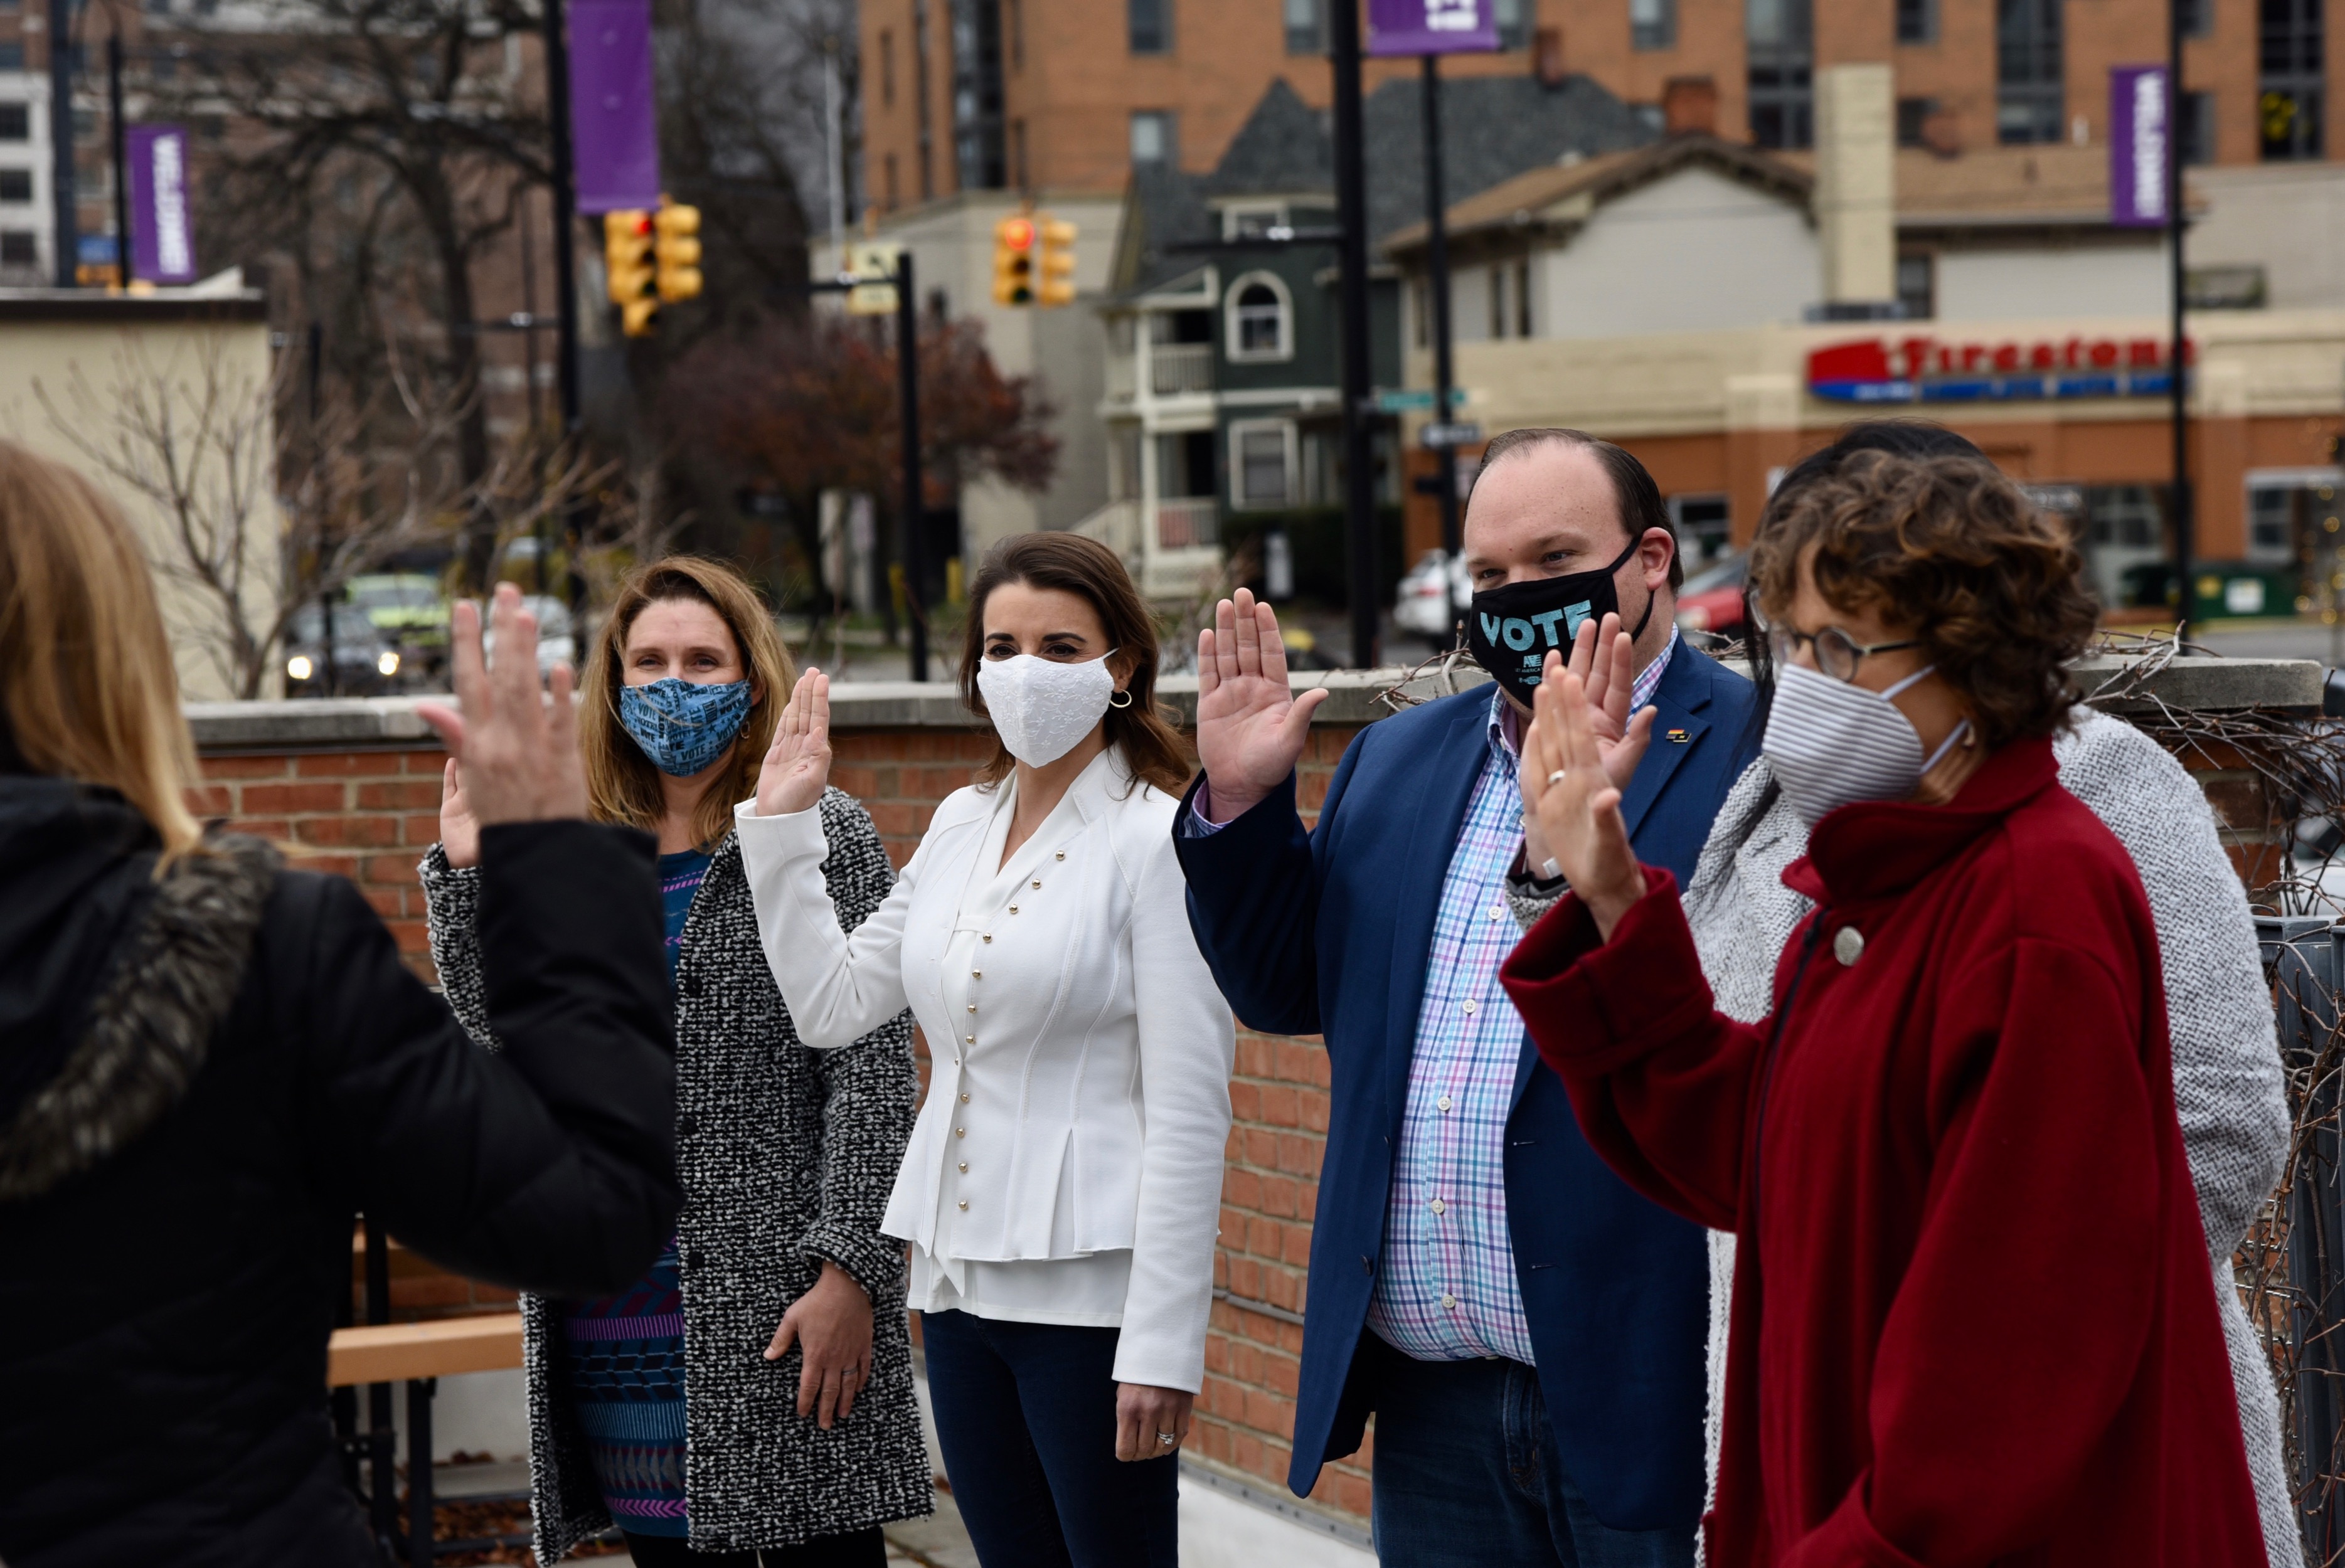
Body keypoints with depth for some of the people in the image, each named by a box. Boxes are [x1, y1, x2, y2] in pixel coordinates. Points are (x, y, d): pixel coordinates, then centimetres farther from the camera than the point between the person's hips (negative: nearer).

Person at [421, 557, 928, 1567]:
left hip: (768, 1288, -5)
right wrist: (466, 875, 2)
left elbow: (872, 1071, -8)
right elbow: (502, 1042, 12)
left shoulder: (819, 835, -2)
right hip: (615, 1301, 5)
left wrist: (850, 1272, -16)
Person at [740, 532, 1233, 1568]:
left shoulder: (1158, 843, -10)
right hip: (960, 1278, 7)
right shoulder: (960, 825, 12)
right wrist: (782, 825, 9)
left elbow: (1188, 1114, -13)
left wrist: (1163, 1345, -17)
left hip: (1089, 1289, -7)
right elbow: (833, 1003, 14)